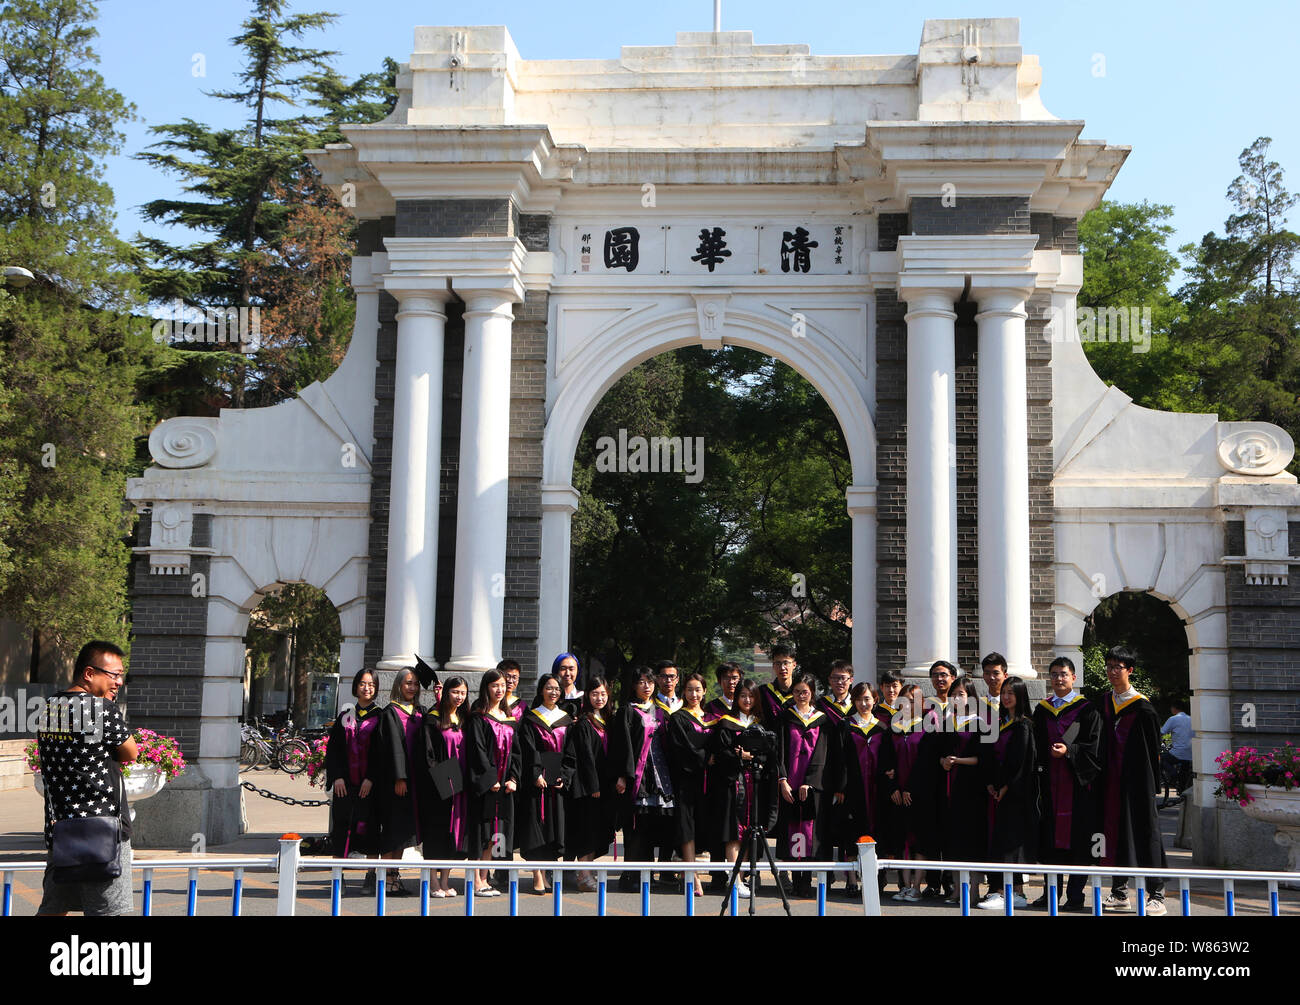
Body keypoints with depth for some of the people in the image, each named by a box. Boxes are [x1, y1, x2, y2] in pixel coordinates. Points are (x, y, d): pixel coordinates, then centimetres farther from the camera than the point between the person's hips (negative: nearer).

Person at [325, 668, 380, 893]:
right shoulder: (345, 717, 11)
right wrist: (337, 776, -6)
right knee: (342, 825, 0)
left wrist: (371, 779, -13)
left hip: (370, 784, -2)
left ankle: (370, 877, 8)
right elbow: (333, 749, 7)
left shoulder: (380, 717, 2)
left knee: (369, 825, 0)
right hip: (345, 782, 2)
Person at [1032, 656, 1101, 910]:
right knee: (1050, 835, 5)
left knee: (1077, 837, -5)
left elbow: (1093, 745, -5)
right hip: (1050, 781, 4)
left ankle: (1075, 895, 0)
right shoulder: (1042, 710, 14)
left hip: (1077, 780, -4)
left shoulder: (1086, 708, 1)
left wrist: (1068, 750, -20)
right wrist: (1039, 773, 4)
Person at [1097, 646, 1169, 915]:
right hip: (1111, 779, 6)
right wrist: (1101, 777, 9)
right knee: (1114, 830, 8)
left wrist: (1152, 784, -9)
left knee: (1144, 832, -3)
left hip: (1137, 780, -6)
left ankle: (1156, 896, 3)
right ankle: (1119, 893, 16)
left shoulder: (1142, 707, -8)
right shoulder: (1104, 702, 11)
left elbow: (1153, 748, -7)